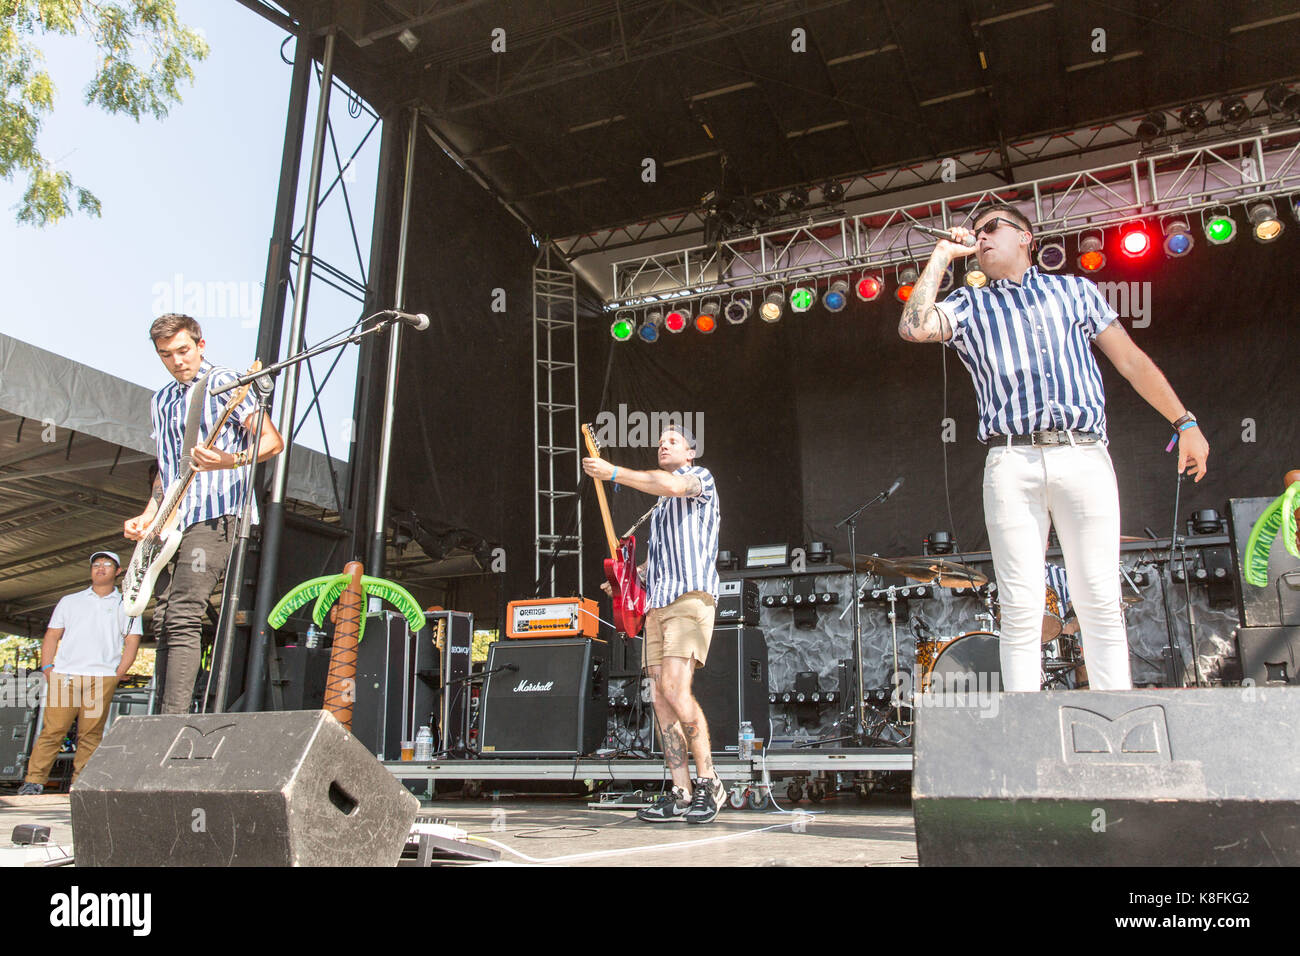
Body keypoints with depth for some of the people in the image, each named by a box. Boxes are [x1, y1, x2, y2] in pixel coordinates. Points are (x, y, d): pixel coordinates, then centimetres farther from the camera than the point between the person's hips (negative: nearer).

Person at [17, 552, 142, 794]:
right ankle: (34, 780, 2)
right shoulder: (69, 601, 21)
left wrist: (117, 675, -1)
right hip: (64, 674, 1)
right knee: (52, 730, -5)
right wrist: (47, 669, 3)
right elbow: (52, 636, 16)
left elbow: (132, 642, 8)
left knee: (90, 734, -4)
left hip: (102, 677, -1)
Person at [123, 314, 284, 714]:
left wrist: (232, 461, -27)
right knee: (162, 622, 5)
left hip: (212, 517, -8)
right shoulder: (161, 401, 21)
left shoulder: (224, 383, -2)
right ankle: (164, 715, 11)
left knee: (182, 618, -16)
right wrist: (148, 515, 14)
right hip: (170, 526, 8)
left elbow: (273, 441, -10)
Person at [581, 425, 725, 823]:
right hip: (656, 604, 8)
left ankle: (708, 782, -10)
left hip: (691, 597, -8)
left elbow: (672, 485, -19)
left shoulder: (701, 477, 6)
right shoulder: (659, 507, 30)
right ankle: (682, 794, 3)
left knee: (674, 688, -21)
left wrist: (613, 473, -17)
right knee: (660, 698, 0)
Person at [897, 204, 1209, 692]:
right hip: (1012, 464, 0)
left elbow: (1131, 360, 19)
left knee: (1100, 602, -3)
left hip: (1084, 455, 1)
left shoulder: (1075, 290, 21)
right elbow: (914, 327, -2)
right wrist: (942, 256, 9)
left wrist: (1184, 421, 11)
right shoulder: (969, 306, 19)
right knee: (1021, 609, -4)